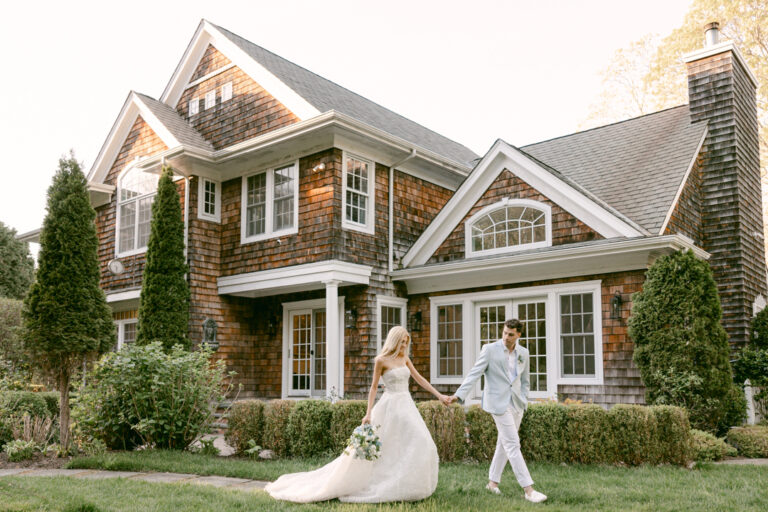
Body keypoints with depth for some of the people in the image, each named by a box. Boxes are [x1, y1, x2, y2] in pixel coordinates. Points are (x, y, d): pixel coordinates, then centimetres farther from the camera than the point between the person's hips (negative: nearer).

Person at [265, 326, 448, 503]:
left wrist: (439, 395, 9)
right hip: (389, 407, -6)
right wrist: (369, 413, -12)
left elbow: (419, 379, 12)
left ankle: (408, 487, 11)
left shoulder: (405, 358, 10)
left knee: (419, 444, 0)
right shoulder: (381, 360, -8)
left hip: (406, 406, 6)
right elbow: (374, 387, -7)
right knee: (373, 447, -5)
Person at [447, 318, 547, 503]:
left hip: (516, 403, 6)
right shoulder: (490, 349, -9)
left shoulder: (523, 352, 6)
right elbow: (474, 374, -13)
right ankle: (528, 490, -7)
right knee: (513, 444, -8)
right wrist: (458, 395, -21)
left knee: (504, 443, 13)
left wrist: (523, 401, 8)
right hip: (498, 402, -6)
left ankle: (492, 481, 27)